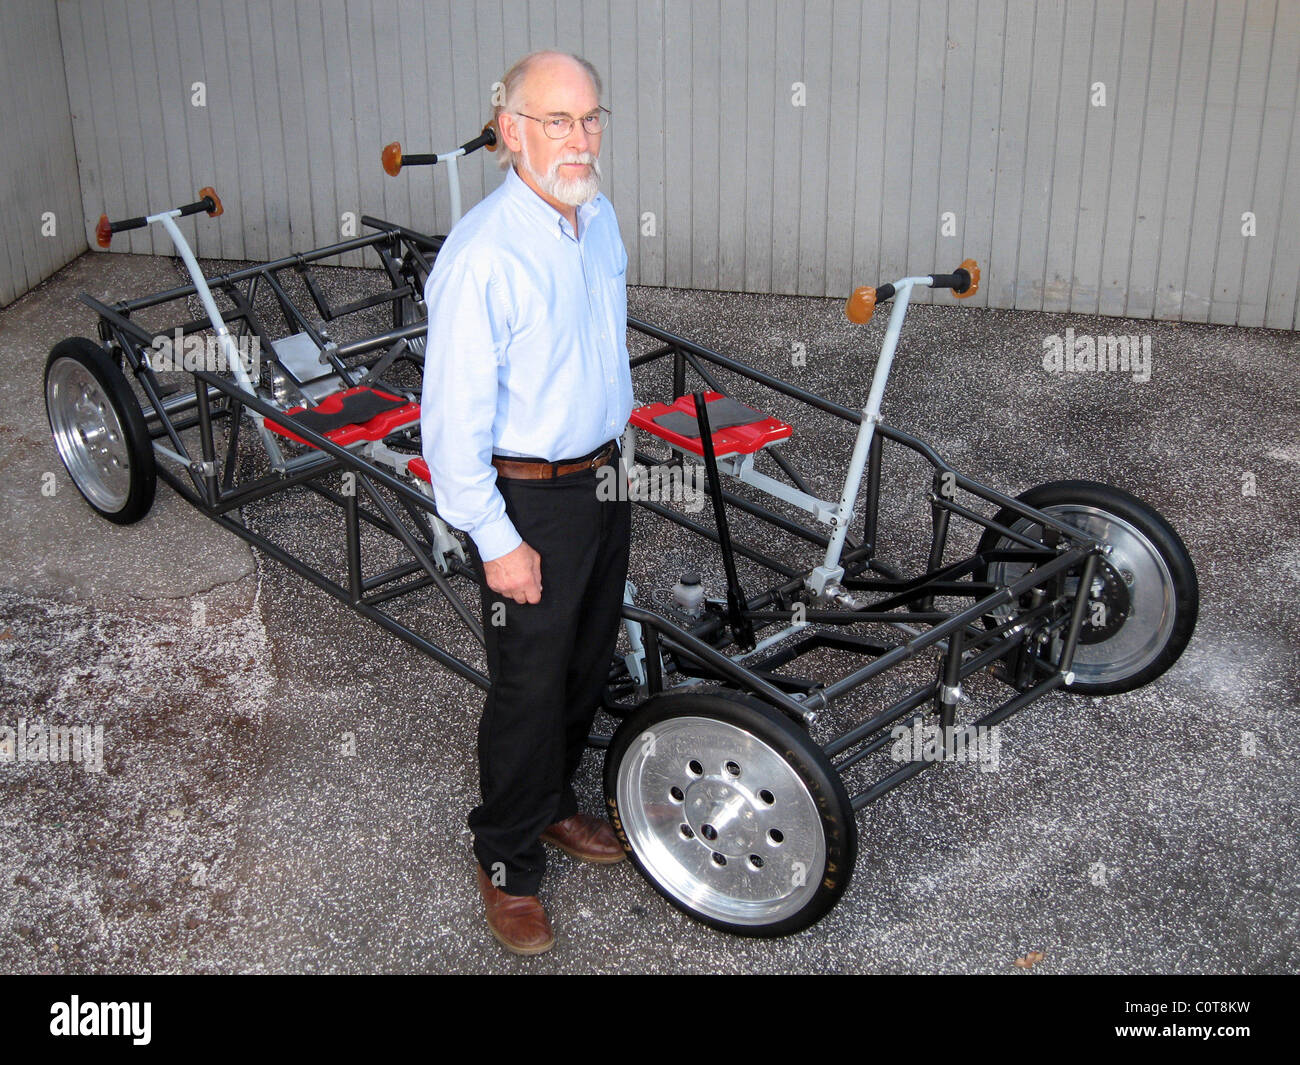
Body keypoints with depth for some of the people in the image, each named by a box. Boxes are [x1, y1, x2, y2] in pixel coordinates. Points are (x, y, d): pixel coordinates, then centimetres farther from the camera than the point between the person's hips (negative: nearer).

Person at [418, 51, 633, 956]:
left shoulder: (600, 218, 2)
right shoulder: (483, 257, -25)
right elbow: (453, 420, -23)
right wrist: (496, 541, -20)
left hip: (604, 479, 8)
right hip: (530, 501, -8)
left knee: (589, 665, 21)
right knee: (529, 687, 4)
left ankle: (554, 804, 43)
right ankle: (509, 864, 24)